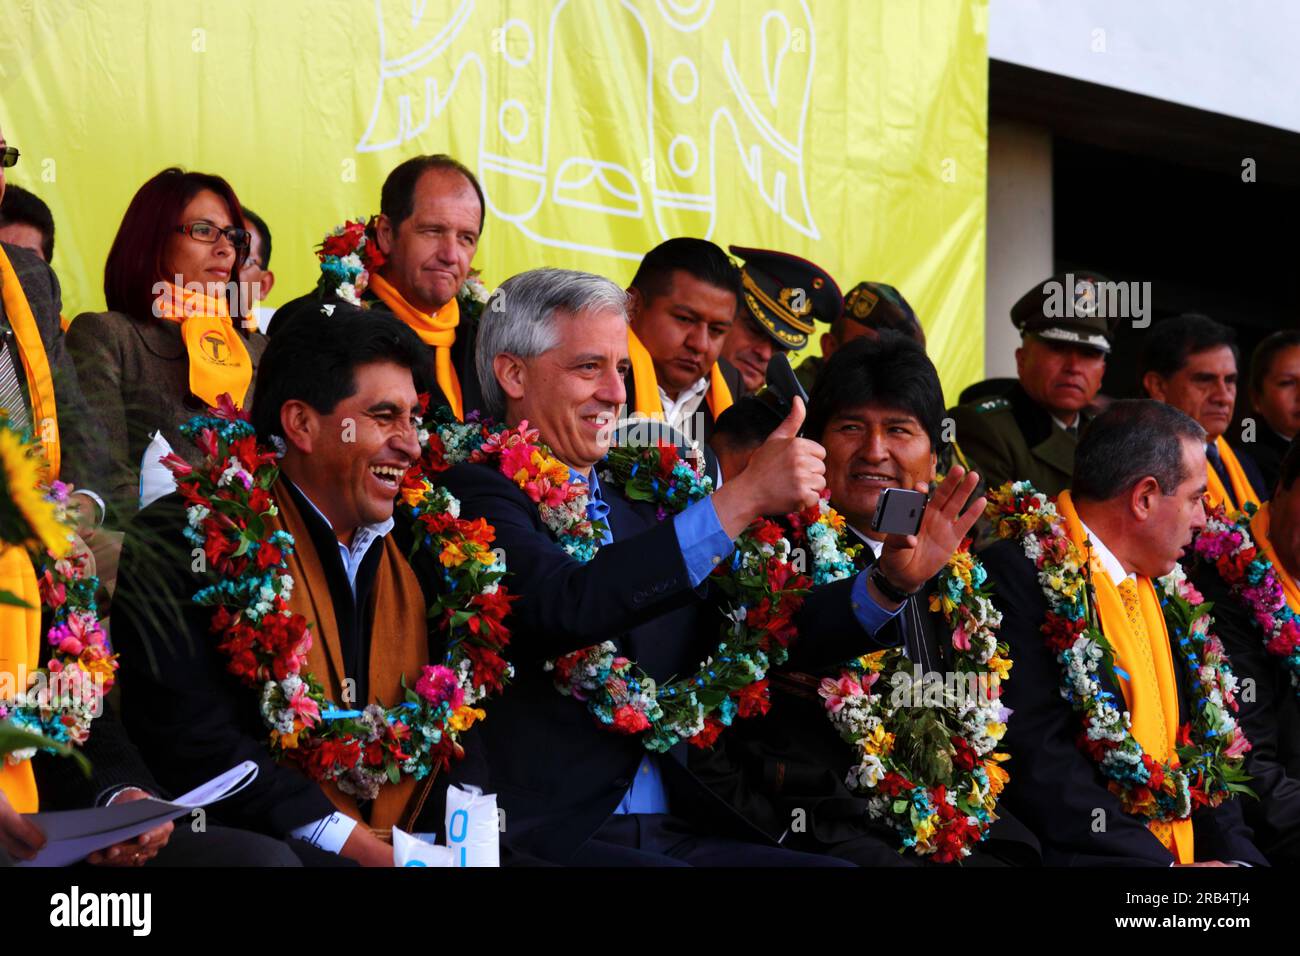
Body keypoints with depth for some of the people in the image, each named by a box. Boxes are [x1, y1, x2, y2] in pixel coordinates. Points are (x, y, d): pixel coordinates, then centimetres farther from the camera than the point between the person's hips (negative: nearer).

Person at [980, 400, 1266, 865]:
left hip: (1185, 851, 7)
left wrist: (1234, 853, 1)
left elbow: (1202, 746, 17)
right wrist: (1160, 862, -17)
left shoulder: (1158, 587, 17)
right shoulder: (1021, 573, -9)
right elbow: (1038, 765, -16)